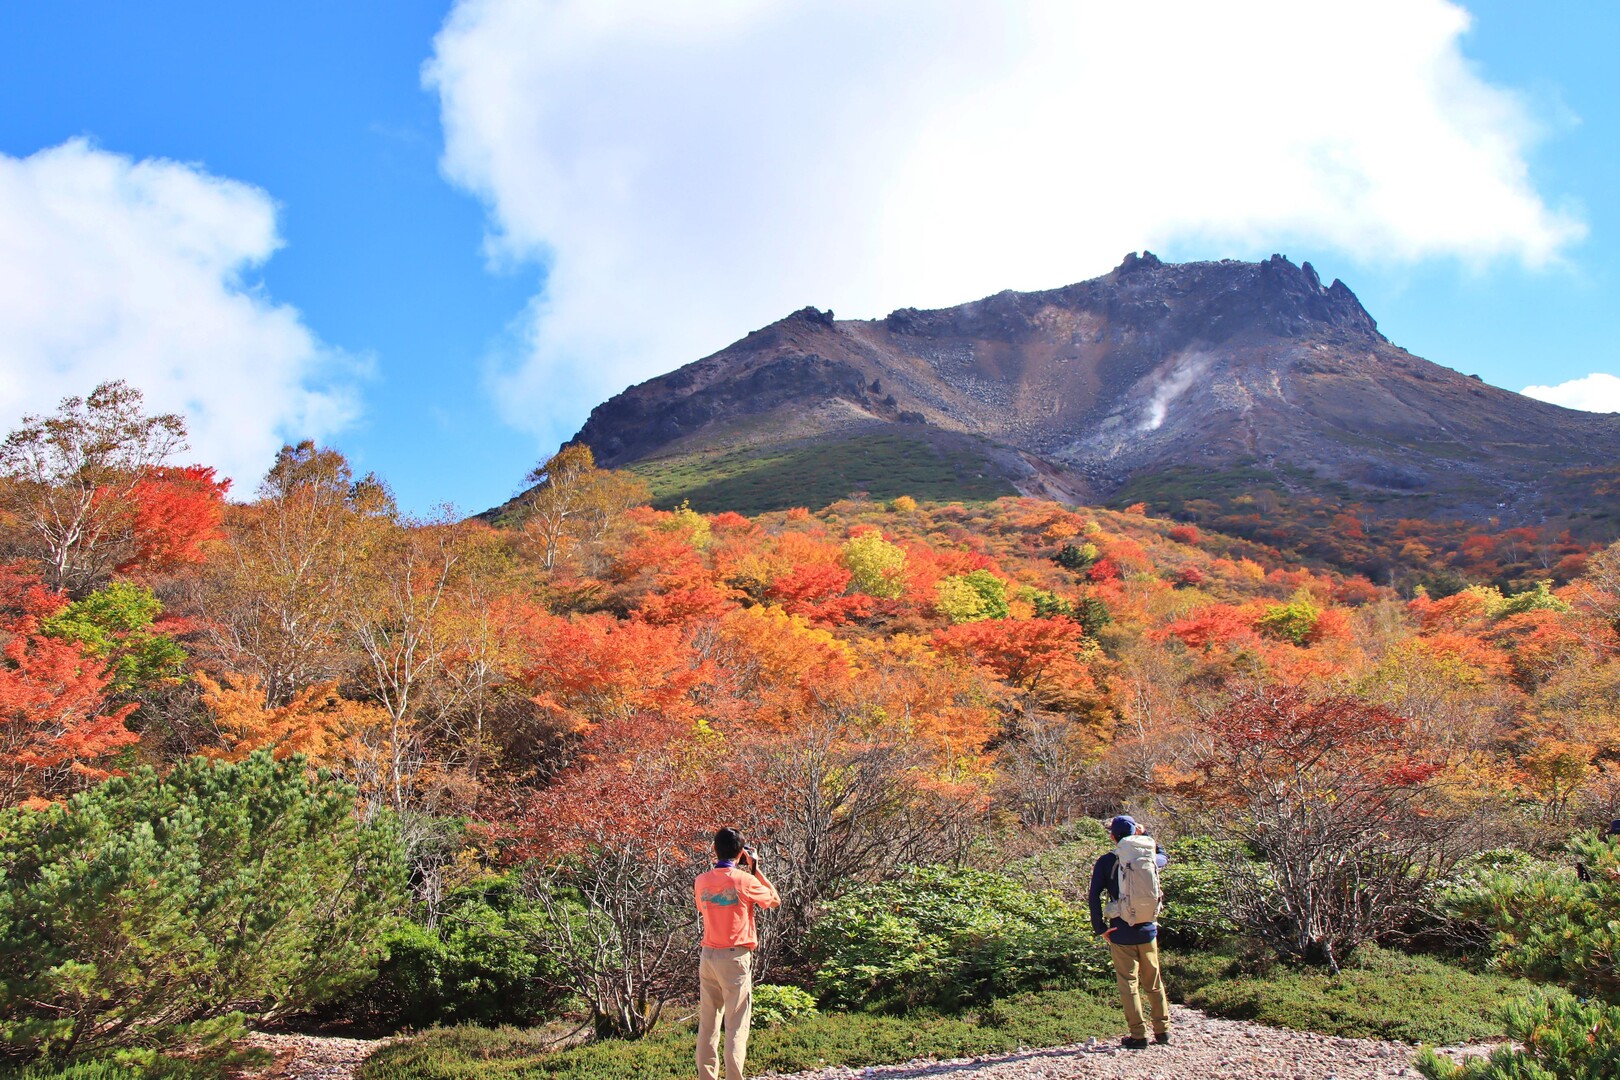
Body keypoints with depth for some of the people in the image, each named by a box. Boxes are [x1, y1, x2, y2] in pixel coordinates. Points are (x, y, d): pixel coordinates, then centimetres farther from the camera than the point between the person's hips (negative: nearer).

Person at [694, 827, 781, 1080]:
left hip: (708, 956, 5)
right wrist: (756, 869, 9)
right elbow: (775, 900, 6)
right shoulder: (745, 880, -9)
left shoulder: (701, 881, 4)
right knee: (736, 1026, -1)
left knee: (707, 1024, 10)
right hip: (735, 957, -5)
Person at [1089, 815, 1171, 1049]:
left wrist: (1100, 928, -5)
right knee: (1154, 981, 16)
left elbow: (1094, 896, -12)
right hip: (1148, 930, 3)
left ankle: (1138, 1035, 5)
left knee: (1129, 983, 4)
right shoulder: (1150, 858, 0)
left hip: (1121, 932, -3)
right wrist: (1145, 835, 27)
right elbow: (1164, 857, 25)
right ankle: (1162, 1029, 21)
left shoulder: (1106, 862, -9)